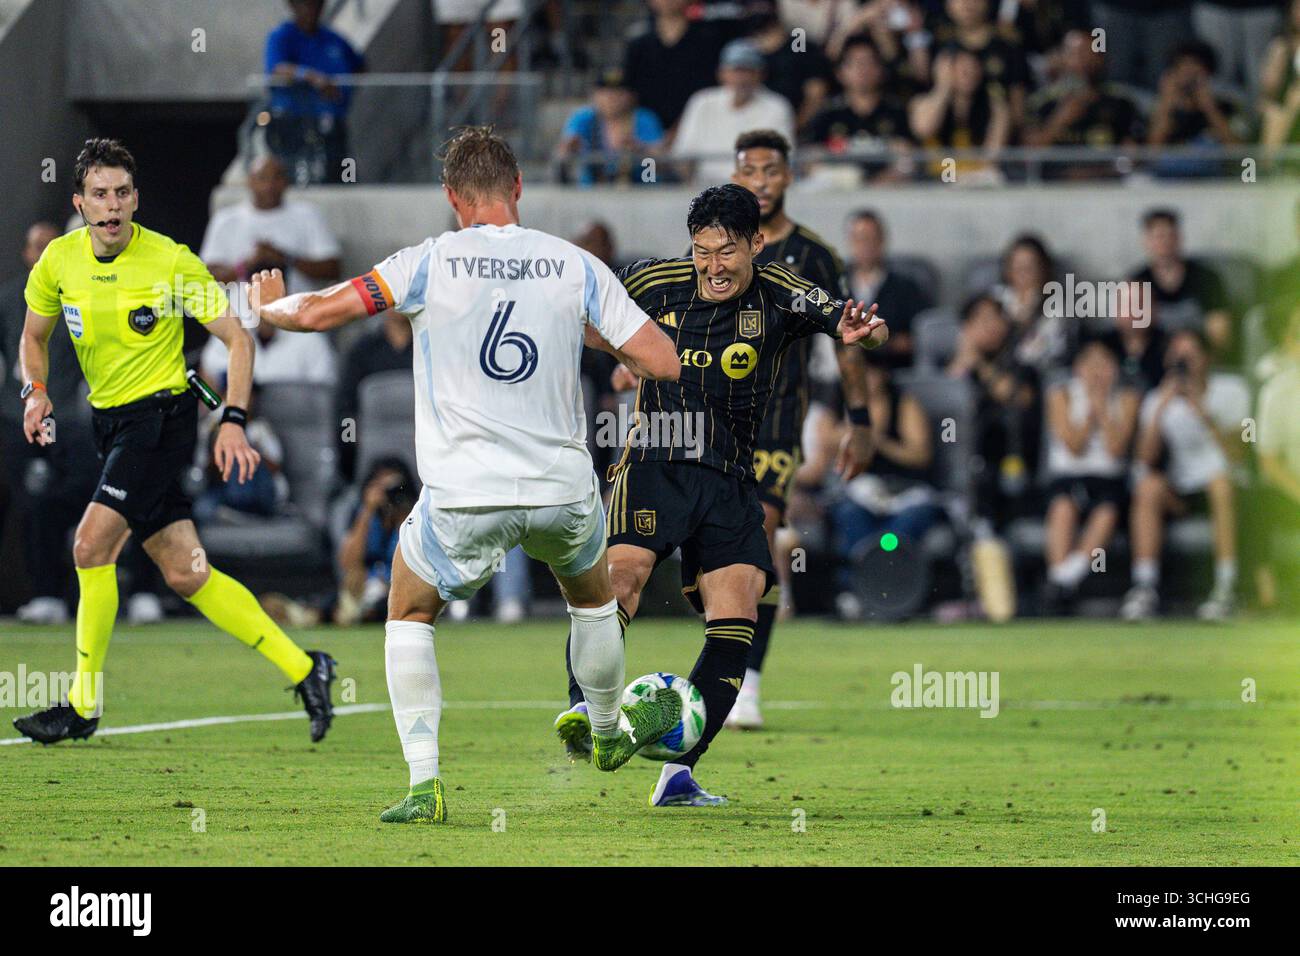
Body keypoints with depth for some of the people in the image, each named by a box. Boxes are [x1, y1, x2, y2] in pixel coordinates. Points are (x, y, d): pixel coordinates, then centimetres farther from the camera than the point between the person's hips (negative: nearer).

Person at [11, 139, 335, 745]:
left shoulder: (171, 262, -13)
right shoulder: (60, 260, 1)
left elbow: (237, 338, -8)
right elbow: (35, 336, 17)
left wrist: (233, 421, -19)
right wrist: (35, 392, -2)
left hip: (160, 416, -6)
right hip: (109, 422, 6)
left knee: (92, 545, -17)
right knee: (184, 573, 4)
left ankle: (84, 706, -7)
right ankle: (302, 668, 13)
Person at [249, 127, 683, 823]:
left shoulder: (430, 263, -5)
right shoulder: (574, 265, 0)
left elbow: (315, 313, -6)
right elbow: (662, 362, -2)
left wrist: (269, 305, 17)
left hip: (463, 499, -2)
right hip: (562, 490, 2)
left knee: (409, 615, 21)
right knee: (593, 598, 33)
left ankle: (424, 785, 7)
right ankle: (609, 734, 54)